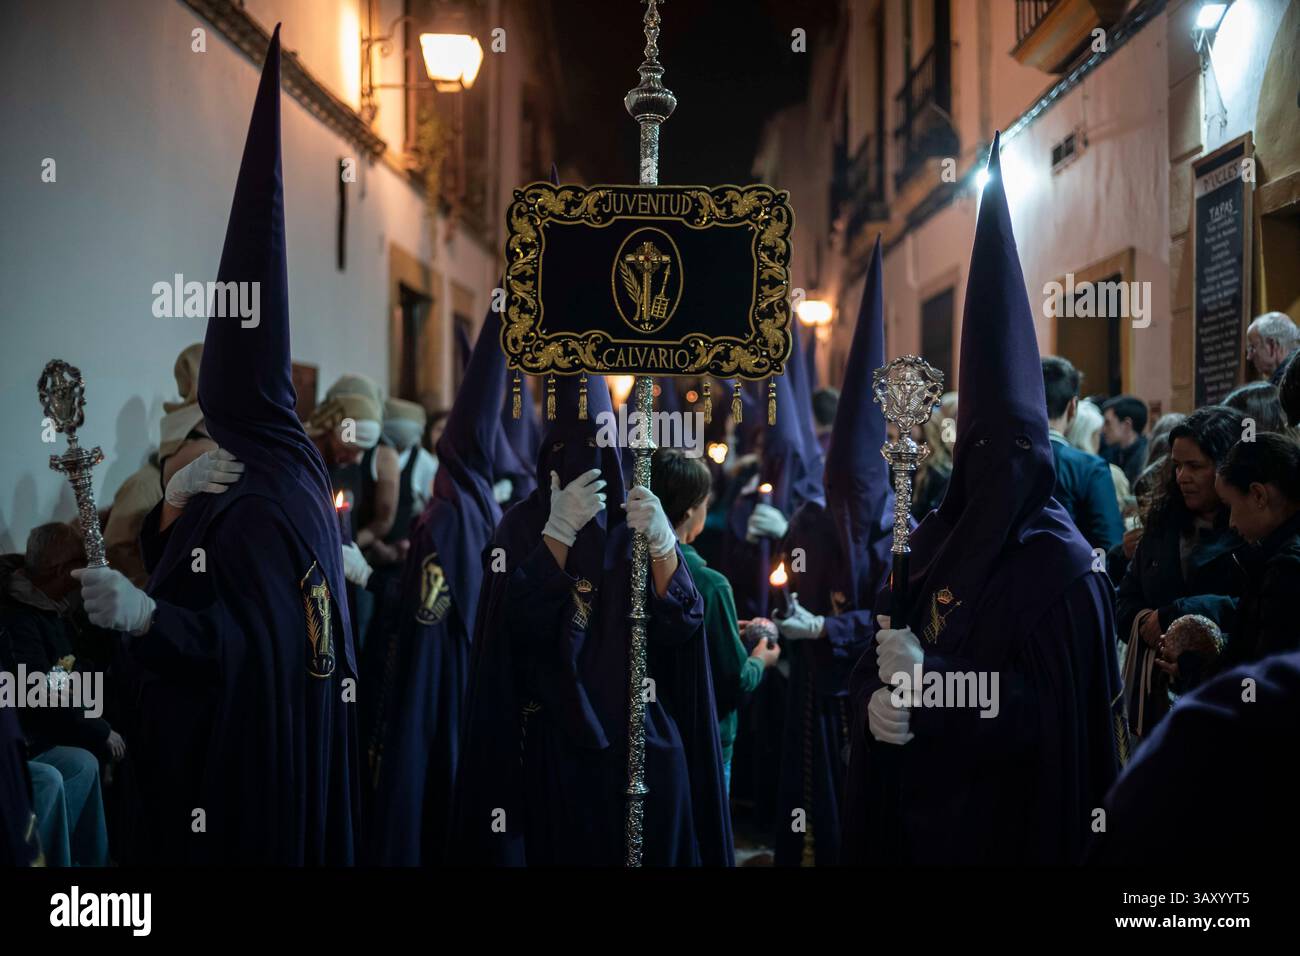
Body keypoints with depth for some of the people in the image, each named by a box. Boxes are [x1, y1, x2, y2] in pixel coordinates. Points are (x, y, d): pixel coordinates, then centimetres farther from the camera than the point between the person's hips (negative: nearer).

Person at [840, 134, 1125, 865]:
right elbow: (877, 660, 9)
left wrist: (929, 681, -18)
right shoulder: (930, 541, 5)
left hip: (1010, 824, -6)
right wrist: (875, 699, -14)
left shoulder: (1059, 563, -13)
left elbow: (1058, 712, -19)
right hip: (911, 808, 6)